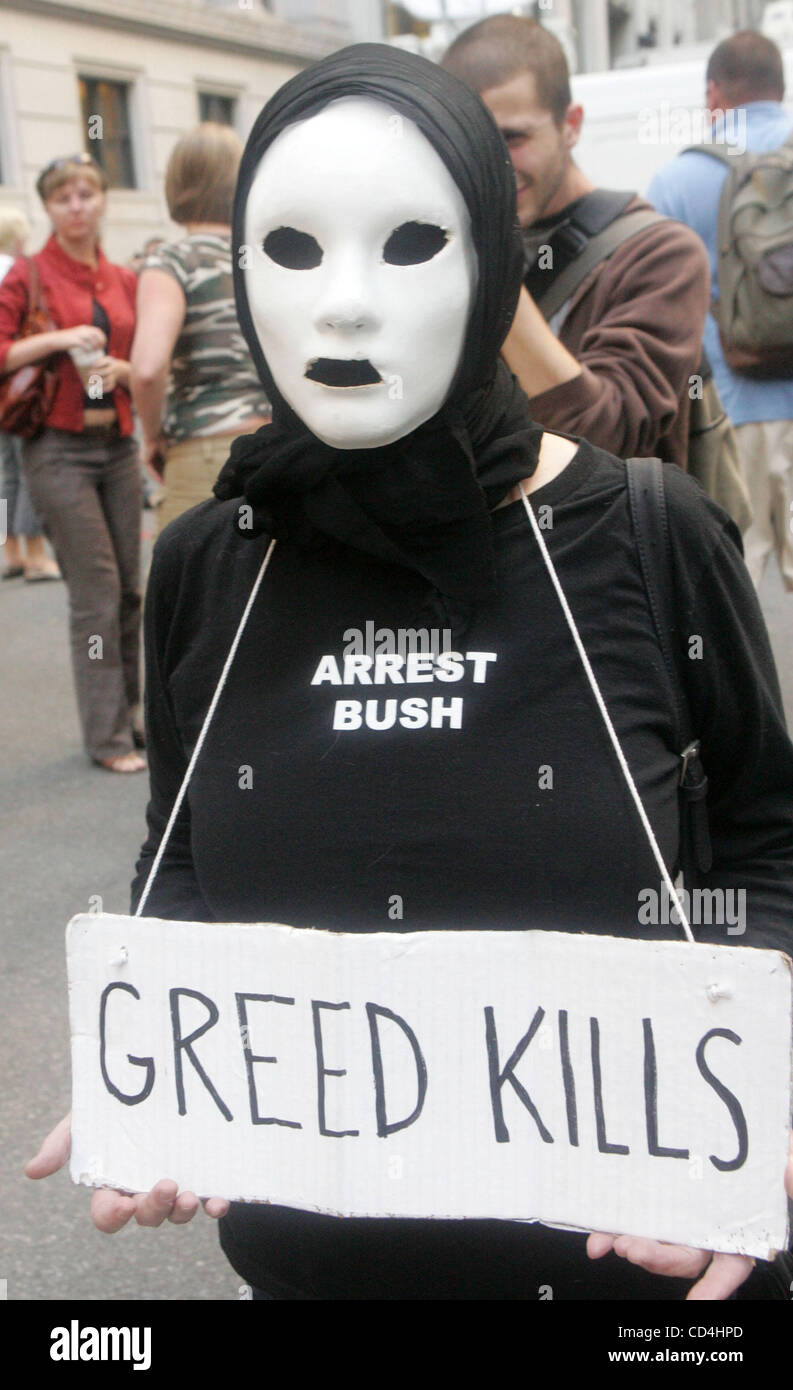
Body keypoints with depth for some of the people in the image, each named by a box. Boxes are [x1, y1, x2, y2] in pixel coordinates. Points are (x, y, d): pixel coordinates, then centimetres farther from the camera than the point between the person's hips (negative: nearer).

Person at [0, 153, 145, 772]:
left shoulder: (124, 280, 11)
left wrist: (119, 368, -5)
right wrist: (59, 338, -18)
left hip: (118, 445, 5)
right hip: (59, 449, -5)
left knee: (130, 588, 8)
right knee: (96, 592, -7)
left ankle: (129, 712, 23)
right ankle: (107, 737, 1)